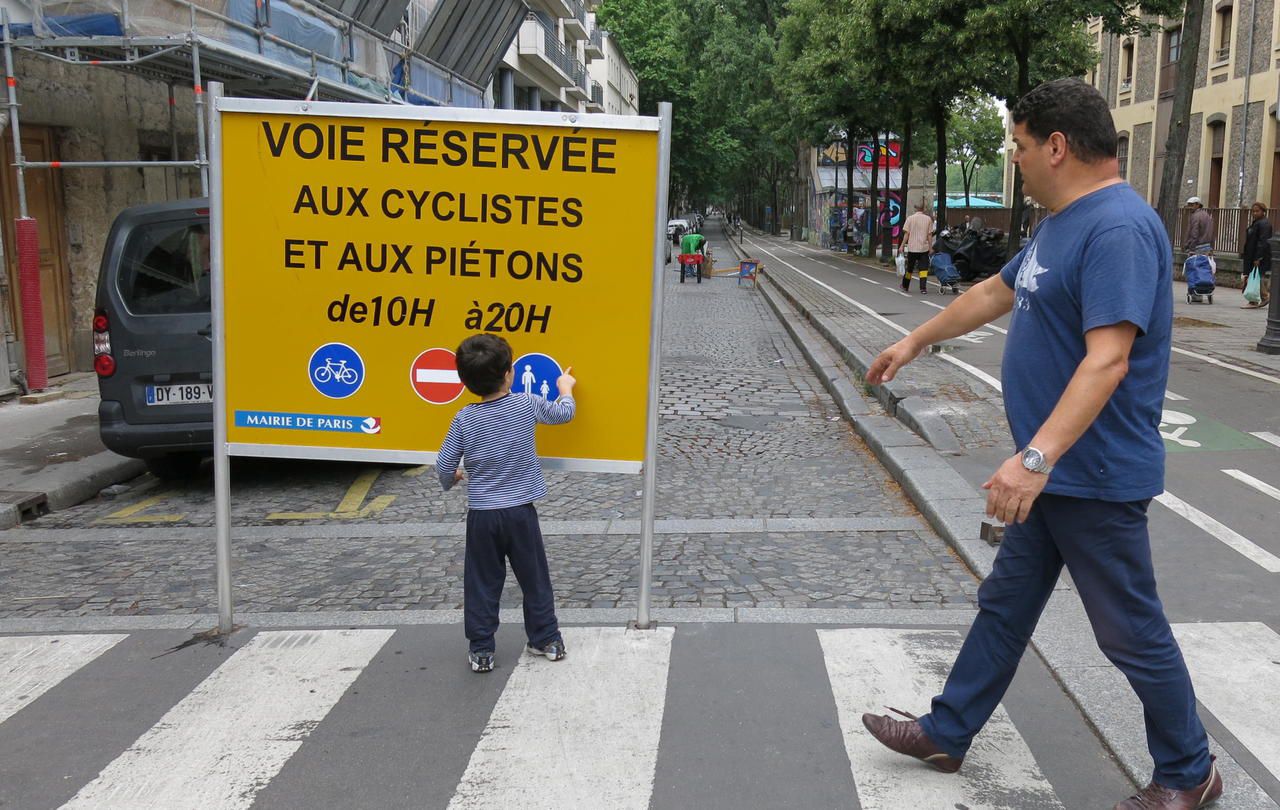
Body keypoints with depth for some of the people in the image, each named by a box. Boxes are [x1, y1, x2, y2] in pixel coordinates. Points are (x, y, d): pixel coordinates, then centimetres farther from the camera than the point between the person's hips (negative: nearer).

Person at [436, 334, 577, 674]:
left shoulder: (464, 419, -8)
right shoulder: (527, 404, -8)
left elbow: (444, 465, -4)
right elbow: (564, 413, 10)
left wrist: (450, 480, 19)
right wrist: (565, 387, 30)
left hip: (481, 517, 0)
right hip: (520, 512, 0)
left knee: (481, 584, 10)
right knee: (534, 579, 15)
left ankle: (480, 651, 15)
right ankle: (547, 640, 26)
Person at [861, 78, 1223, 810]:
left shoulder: (1119, 228, -22)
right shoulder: (1063, 223, 10)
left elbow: (1107, 360, -31)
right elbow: (995, 293, 24)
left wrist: (1037, 456, -38)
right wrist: (917, 342, 32)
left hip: (1095, 477, -10)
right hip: (1054, 472, 10)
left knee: (1131, 630, 5)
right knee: (1005, 605, 17)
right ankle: (947, 733, 30)